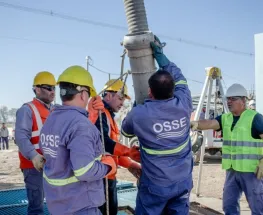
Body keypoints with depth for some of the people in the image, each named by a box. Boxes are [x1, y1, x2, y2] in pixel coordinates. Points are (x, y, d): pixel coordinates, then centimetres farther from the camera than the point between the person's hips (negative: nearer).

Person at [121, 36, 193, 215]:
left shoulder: (139, 114, -17)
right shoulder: (184, 105, -10)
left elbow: (126, 131, 7)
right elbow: (179, 78, 11)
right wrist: (160, 54, 17)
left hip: (155, 185, -3)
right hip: (183, 183, 3)